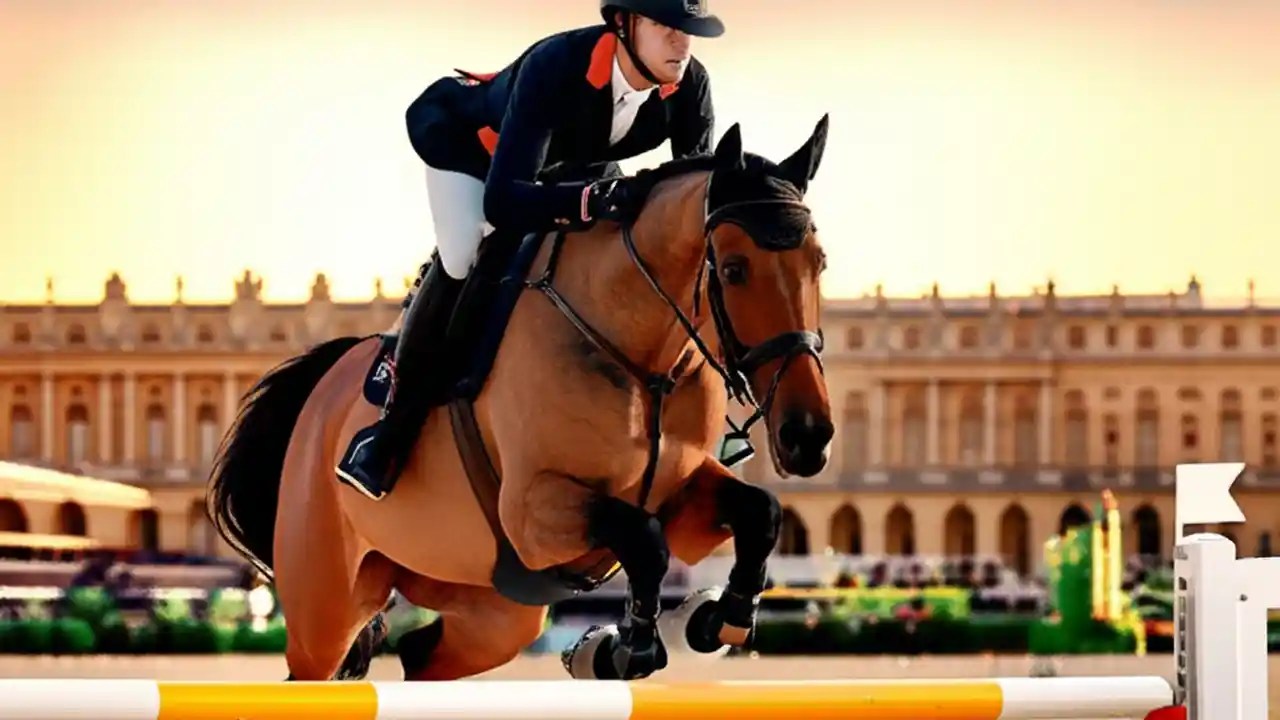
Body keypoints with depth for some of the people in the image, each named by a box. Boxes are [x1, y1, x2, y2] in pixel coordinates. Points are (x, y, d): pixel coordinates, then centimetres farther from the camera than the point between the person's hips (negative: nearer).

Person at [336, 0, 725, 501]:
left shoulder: (690, 85, -29)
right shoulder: (554, 66, -45)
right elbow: (503, 201, -52)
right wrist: (592, 200, -67)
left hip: (577, 163, 7)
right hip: (470, 140, -7)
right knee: (463, 265, -25)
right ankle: (391, 429, -14)